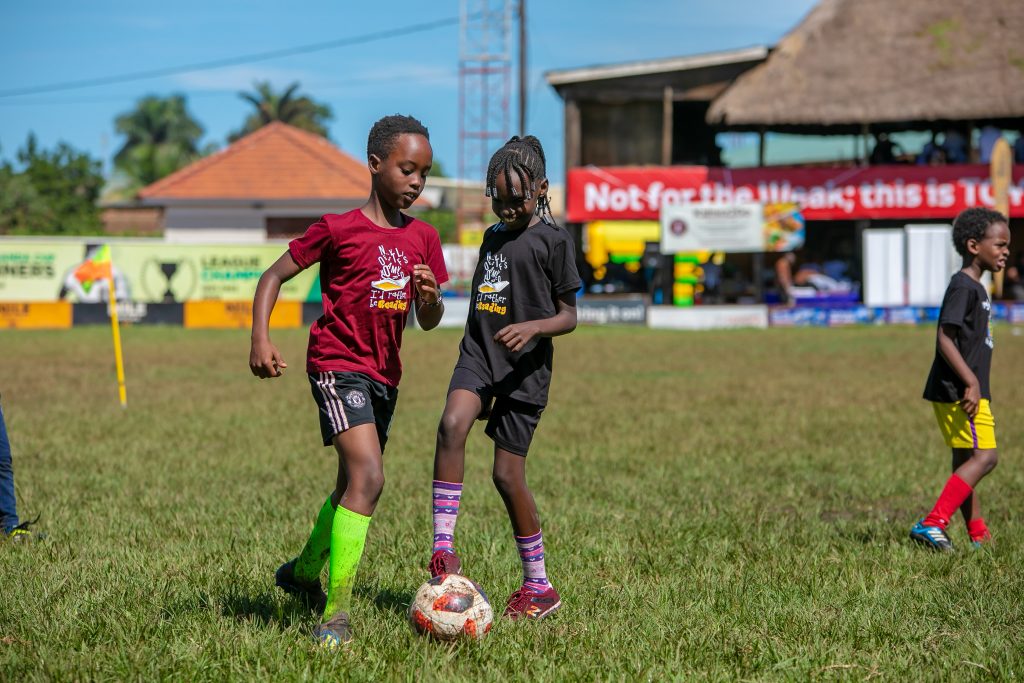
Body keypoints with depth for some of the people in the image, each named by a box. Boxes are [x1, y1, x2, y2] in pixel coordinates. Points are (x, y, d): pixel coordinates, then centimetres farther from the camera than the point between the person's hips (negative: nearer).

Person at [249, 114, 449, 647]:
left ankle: (304, 571, 47)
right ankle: (334, 614, -21)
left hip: (384, 373, 7)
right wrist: (260, 338, -15)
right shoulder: (337, 230, -9)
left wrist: (430, 296, -14)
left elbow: (428, 323, 9)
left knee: (353, 484, 21)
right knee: (368, 477, -23)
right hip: (338, 364, -7)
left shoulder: (423, 239, 7)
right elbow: (274, 276, -2)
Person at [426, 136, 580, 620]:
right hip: (479, 355, 5)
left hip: (524, 368, -5)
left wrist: (532, 327, -23)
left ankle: (538, 585, 13)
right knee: (451, 424, -25)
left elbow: (568, 316, -5)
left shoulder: (552, 240, -4)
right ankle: (443, 547, -26)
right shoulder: (492, 236, 15)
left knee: (508, 474, -2)